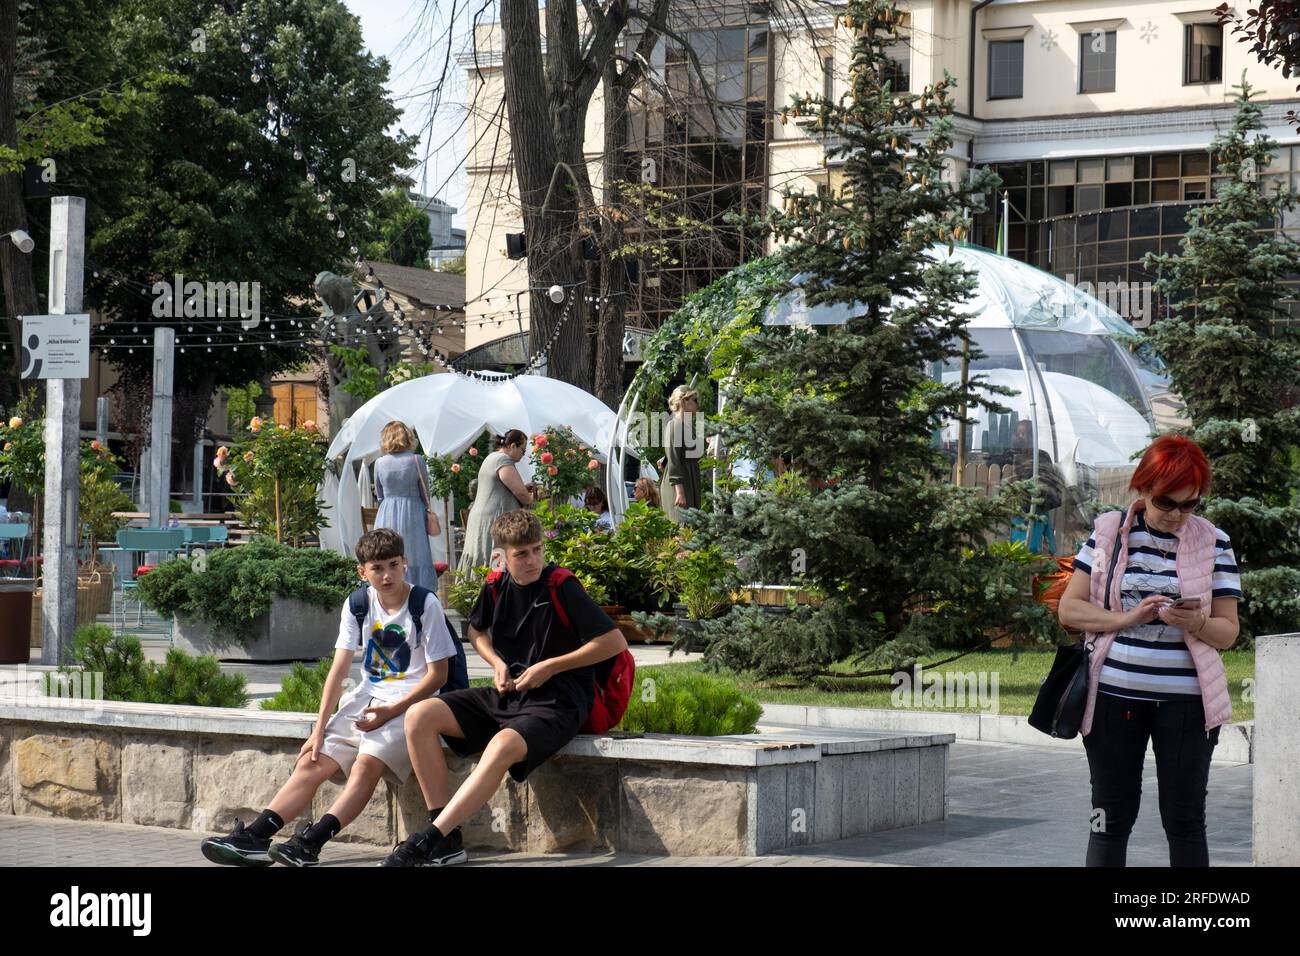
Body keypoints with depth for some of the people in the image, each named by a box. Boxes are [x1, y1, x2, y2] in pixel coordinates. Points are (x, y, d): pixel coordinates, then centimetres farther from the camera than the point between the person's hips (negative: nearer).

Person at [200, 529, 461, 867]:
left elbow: (438, 674, -8)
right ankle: (253, 838, -18)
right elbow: (339, 668, 3)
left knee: (366, 764, -30)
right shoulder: (357, 604, 5)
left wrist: (391, 711, -16)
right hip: (366, 699, 6)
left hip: (408, 703, -6)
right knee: (313, 760, -10)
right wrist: (319, 729, -5)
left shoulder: (425, 604, -9)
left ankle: (310, 843, -41)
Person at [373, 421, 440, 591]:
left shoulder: (380, 463, -1)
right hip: (413, 513, -2)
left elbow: (379, 495, 9)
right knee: (415, 563, 2)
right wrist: (429, 513, 16)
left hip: (387, 515, 2)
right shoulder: (417, 460, -7)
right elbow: (425, 493, 1)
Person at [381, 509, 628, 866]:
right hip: (505, 697, 7)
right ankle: (447, 841, -14)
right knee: (419, 717, -11)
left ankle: (427, 842, -34)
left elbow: (616, 642, -13)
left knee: (502, 746, -38)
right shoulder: (496, 586, 4)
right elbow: (476, 630, 26)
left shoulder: (562, 586, -12)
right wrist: (496, 663, 4)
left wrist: (551, 666, -12)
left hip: (556, 703, -7)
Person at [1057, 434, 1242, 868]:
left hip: (1185, 699, 0)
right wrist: (1129, 618, -13)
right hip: (1114, 693, 0)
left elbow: (1228, 632, 4)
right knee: (1112, 817, 4)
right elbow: (1070, 609, 3)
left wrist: (1195, 623, -18)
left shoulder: (1214, 543, 4)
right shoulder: (1108, 532, 5)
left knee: (1185, 821, 2)